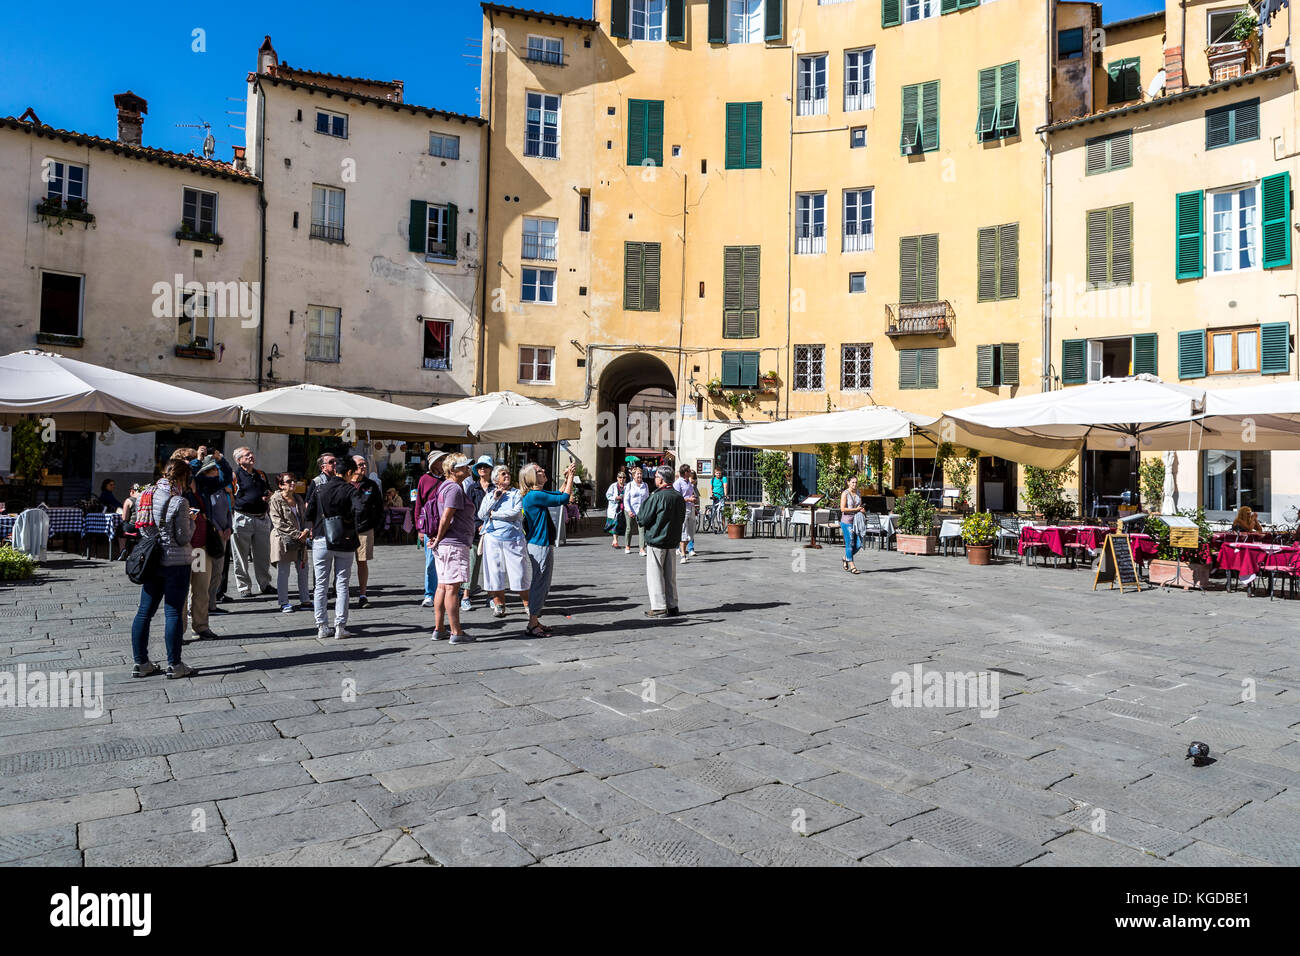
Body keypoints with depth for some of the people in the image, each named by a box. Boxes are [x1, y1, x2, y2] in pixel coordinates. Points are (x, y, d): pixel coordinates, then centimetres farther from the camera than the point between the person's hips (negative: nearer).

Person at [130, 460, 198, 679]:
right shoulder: (179, 502, -15)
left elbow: (141, 529, 13)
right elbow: (183, 538, -12)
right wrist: (191, 520, 3)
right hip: (176, 562, -6)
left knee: (145, 611, 10)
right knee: (174, 612, -1)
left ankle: (140, 663, 17)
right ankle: (174, 665, 6)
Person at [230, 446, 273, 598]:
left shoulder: (261, 474, 17)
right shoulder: (235, 475, -2)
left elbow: (269, 491, 28)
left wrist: (268, 497, 6)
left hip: (262, 519, 5)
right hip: (243, 520, -5)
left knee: (264, 556, 11)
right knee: (242, 557, 2)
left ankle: (265, 584, 24)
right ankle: (244, 588, 10)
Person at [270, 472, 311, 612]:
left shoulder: (299, 500, 15)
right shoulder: (276, 500, -5)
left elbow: (306, 517, 14)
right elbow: (278, 523, -12)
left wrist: (306, 531, -8)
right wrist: (297, 534, -15)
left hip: (300, 540, 6)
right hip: (283, 540, -6)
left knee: (303, 570, 8)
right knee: (283, 571, -1)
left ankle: (304, 600, 18)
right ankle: (284, 602, 6)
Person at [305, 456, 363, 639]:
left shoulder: (320, 488, 2)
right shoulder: (350, 489, -8)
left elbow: (309, 514, 0)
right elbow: (359, 509, -25)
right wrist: (347, 518, -5)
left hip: (321, 541, 2)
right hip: (344, 542, -2)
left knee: (321, 585, 10)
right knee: (342, 585, 6)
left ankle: (322, 627, 11)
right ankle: (340, 627, 4)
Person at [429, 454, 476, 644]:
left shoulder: (447, 486, 19)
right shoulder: (454, 488, -14)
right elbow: (446, 518, -18)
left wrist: (437, 539, 17)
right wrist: (438, 539, -8)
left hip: (444, 545, 10)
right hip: (454, 544, -10)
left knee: (443, 587, 13)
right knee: (452, 587, -7)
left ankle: (438, 629, 19)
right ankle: (456, 633, -4)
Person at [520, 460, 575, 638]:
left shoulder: (538, 494, 11)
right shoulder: (534, 496, -18)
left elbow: (560, 493, 24)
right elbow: (563, 498, -17)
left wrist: (567, 476, 10)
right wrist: (570, 476, -8)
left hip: (544, 545, 10)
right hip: (539, 547, -10)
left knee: (541, 585, 16)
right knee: (539, 585, -4)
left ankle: (534, 621, 25)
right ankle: (532, 626, 3)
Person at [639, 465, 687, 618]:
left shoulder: (656, 497, -17)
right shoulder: (679, 497, 4)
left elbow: (643, 520, -14)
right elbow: (682, 519, 13)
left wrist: (638, 516, 6)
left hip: (656, 540, -7)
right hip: (673, 540, 7)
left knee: (655, 574, 1)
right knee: (670, 574, 14)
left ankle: (659, 608, 1)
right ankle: (672, 605, 18)